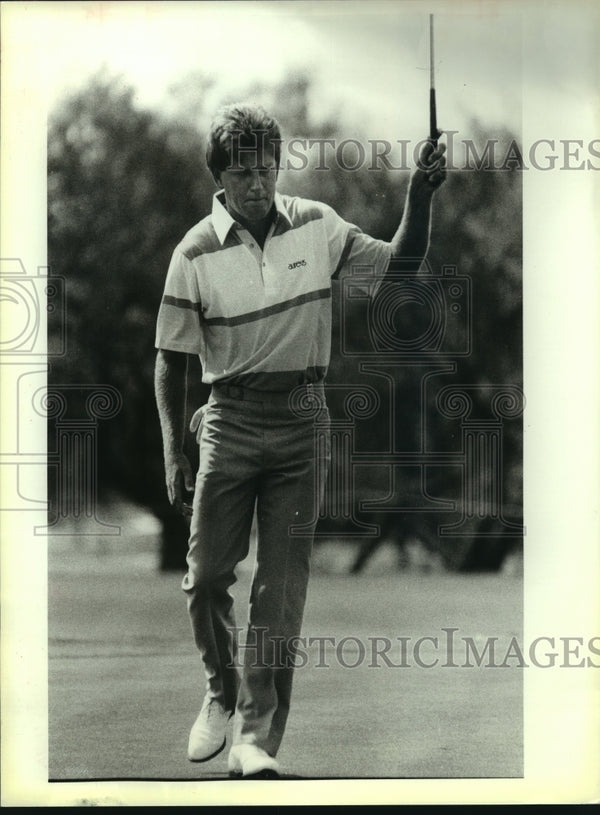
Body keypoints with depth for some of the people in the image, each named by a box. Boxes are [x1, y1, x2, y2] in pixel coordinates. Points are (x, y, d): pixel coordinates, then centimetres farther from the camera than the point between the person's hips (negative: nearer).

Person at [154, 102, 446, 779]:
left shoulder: (316, 225, 2)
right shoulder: (197, 253, -4)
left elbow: (400, 263, 8)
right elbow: (172, 358, -1)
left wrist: (420, 196, -8)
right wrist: (173, 452, -7)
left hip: (303, 419, 1)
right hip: (231, 419, -1)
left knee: (281, 589, -2)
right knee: (207, 575, 1)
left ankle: (256, 737, 0)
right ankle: (221, 693, 28)